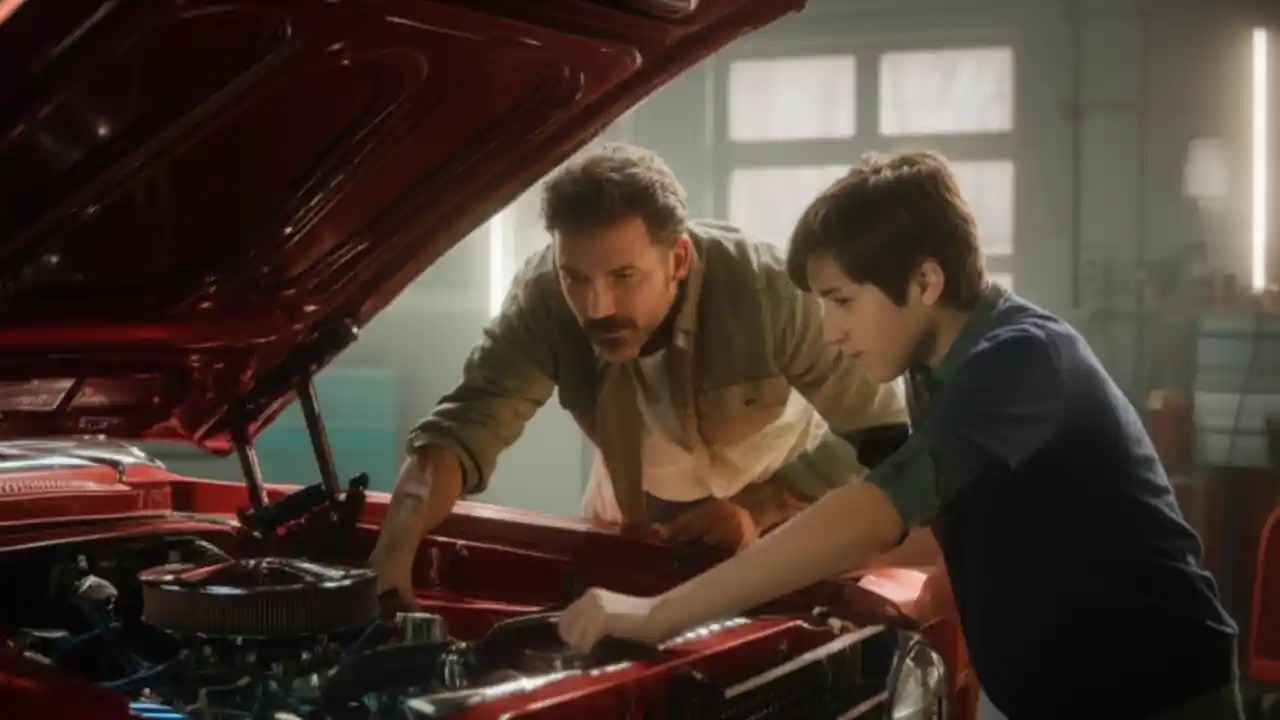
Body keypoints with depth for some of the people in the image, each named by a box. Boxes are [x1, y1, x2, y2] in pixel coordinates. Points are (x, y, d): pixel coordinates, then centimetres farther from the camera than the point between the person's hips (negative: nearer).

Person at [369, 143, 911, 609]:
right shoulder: (544, 299, -31)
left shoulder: (769, 291, -36)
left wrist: (762, 510, -41)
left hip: (786, 502, -2)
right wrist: (393, 553, -51)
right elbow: (460, 428, -33)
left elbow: (884, 438, -29)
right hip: (635, 507, 2)